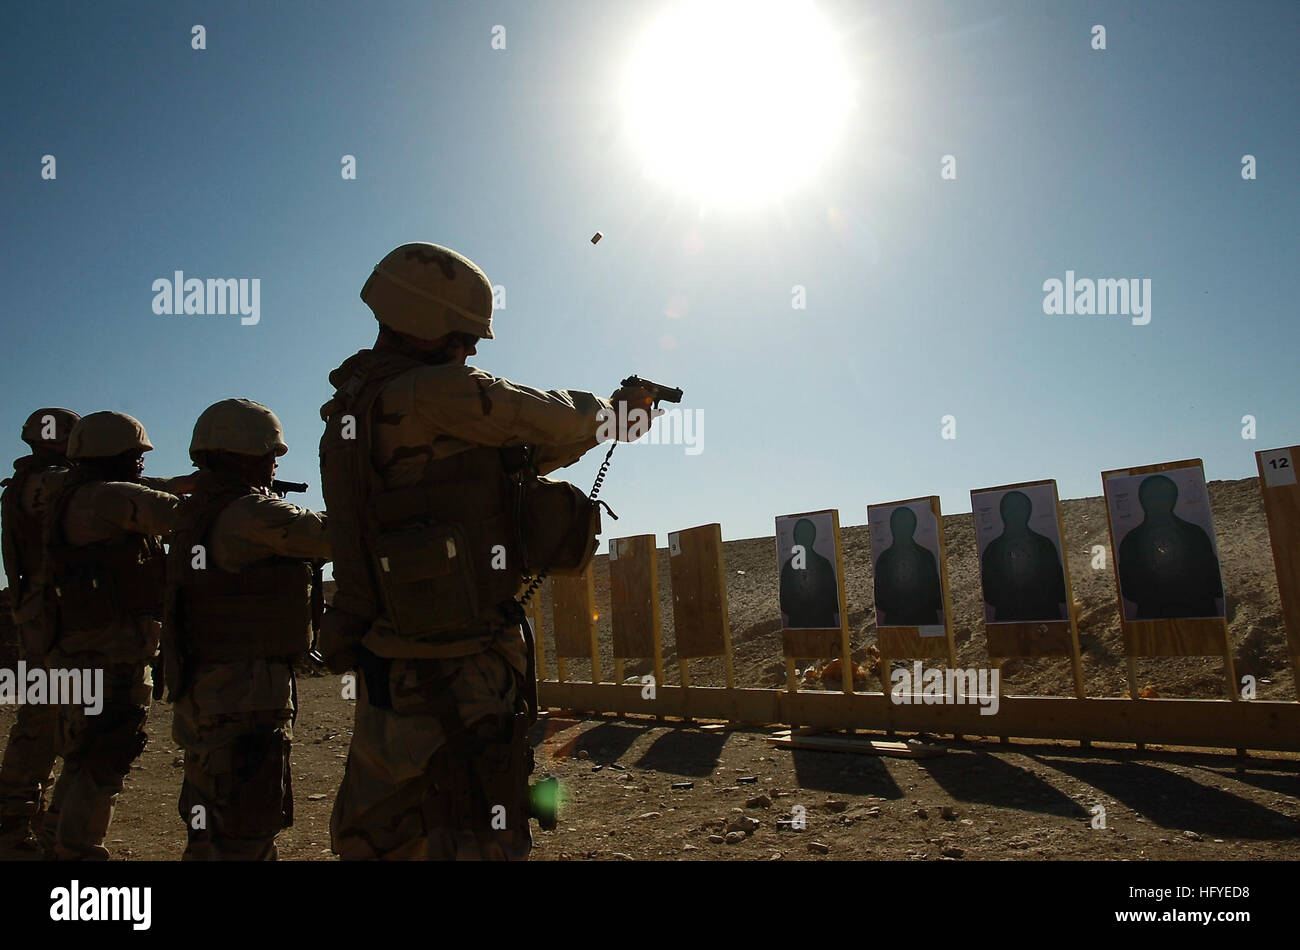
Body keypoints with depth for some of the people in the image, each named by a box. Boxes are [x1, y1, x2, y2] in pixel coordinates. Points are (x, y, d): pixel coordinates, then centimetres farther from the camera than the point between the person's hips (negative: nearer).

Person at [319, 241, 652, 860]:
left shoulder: (354, 402, 12)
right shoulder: (432, 392, -17)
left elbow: (504, 454, 16)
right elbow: (554, 421, -8)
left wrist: (603, 415, 18)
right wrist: (613, 408, 14)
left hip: (387, 666, 9)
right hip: (460, 670, -9)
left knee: (372, 834, 19)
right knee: (479, 838, 4)